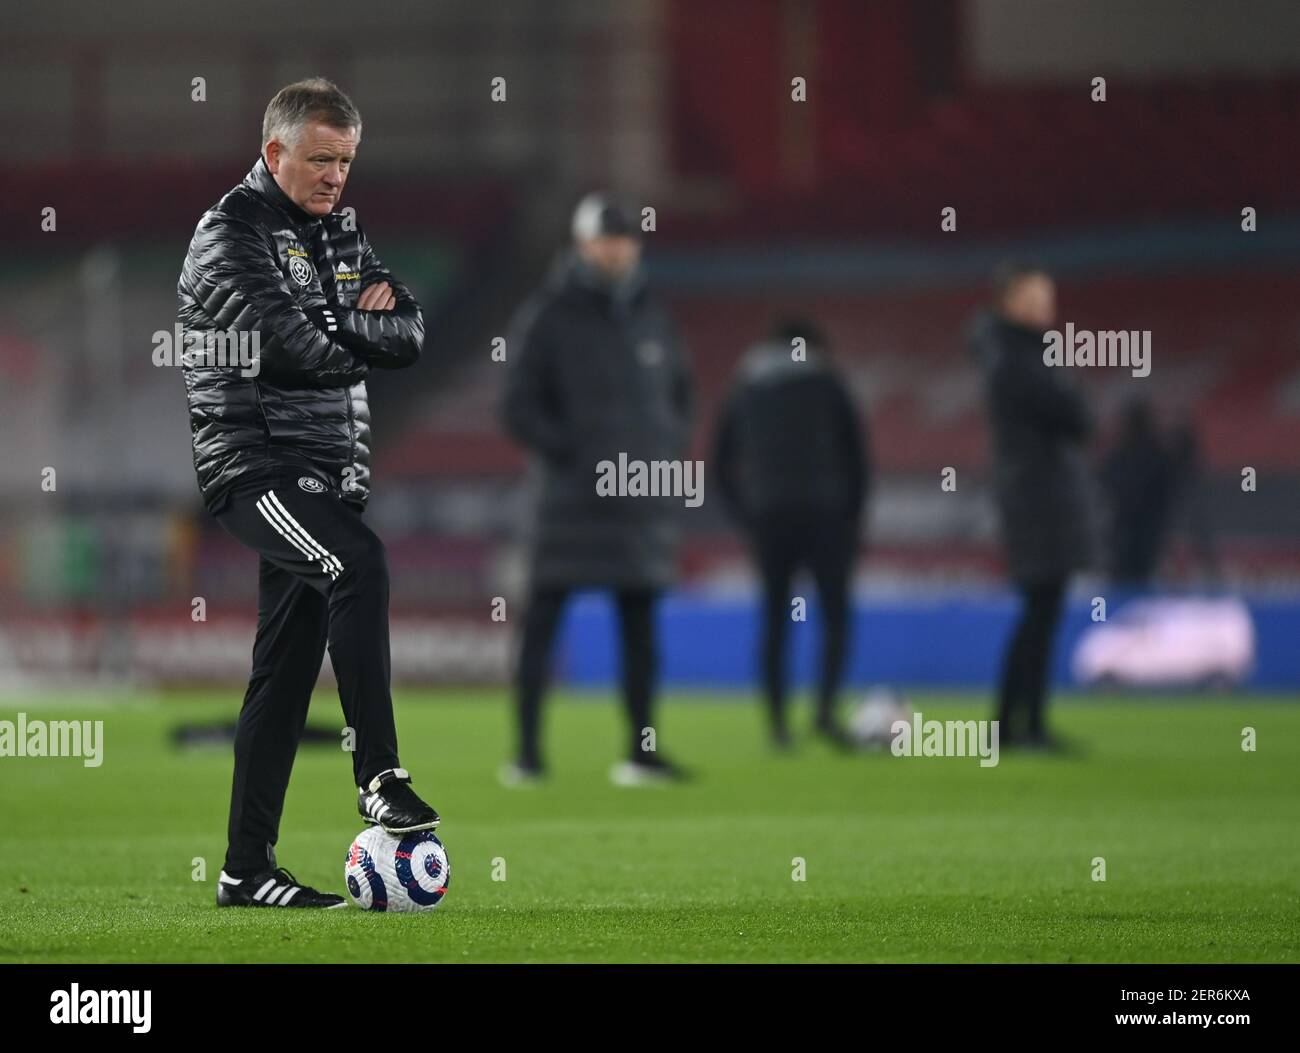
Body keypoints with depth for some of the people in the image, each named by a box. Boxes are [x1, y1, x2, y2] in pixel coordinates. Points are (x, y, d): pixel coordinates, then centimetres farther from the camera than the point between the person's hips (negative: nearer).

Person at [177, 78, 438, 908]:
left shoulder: (341, 233, 18)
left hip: (326, 477, 8)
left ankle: (248, 868, 8)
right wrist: (361, 347, -1)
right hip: (257, 466, -8)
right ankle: (380, 777, -30)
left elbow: (410, 335, 9)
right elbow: (282, 342, -18)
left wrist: (346, 323, -8)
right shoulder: (232, 233, -6)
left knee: (287, 668, 6)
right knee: (359, 565, -31)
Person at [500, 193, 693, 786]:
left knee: (640, 627, 6)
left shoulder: (652, 319, 13)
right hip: (573, 500, -5)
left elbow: (680, 395, 24)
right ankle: (527, 752, -5)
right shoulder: (549, 319, -2)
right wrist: (568, 454, -13)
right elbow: (519, 409, -5)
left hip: (644, 500, 5)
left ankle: (642, 752, 10)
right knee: (541, 625, -6)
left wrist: (668, 449, 7)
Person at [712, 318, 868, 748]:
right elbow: (855, 450, 1)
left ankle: (777, 723, 3)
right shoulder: (825, 383, 6)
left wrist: (744, 515, 14)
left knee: (775, 619, 8)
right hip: (824, 513, -3)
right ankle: (825, 710, -16)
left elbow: (720, 465, 12)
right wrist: (854, 511, 8)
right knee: (836, 612, 1)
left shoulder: (744, 391, 15)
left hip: (767, 518, 3)